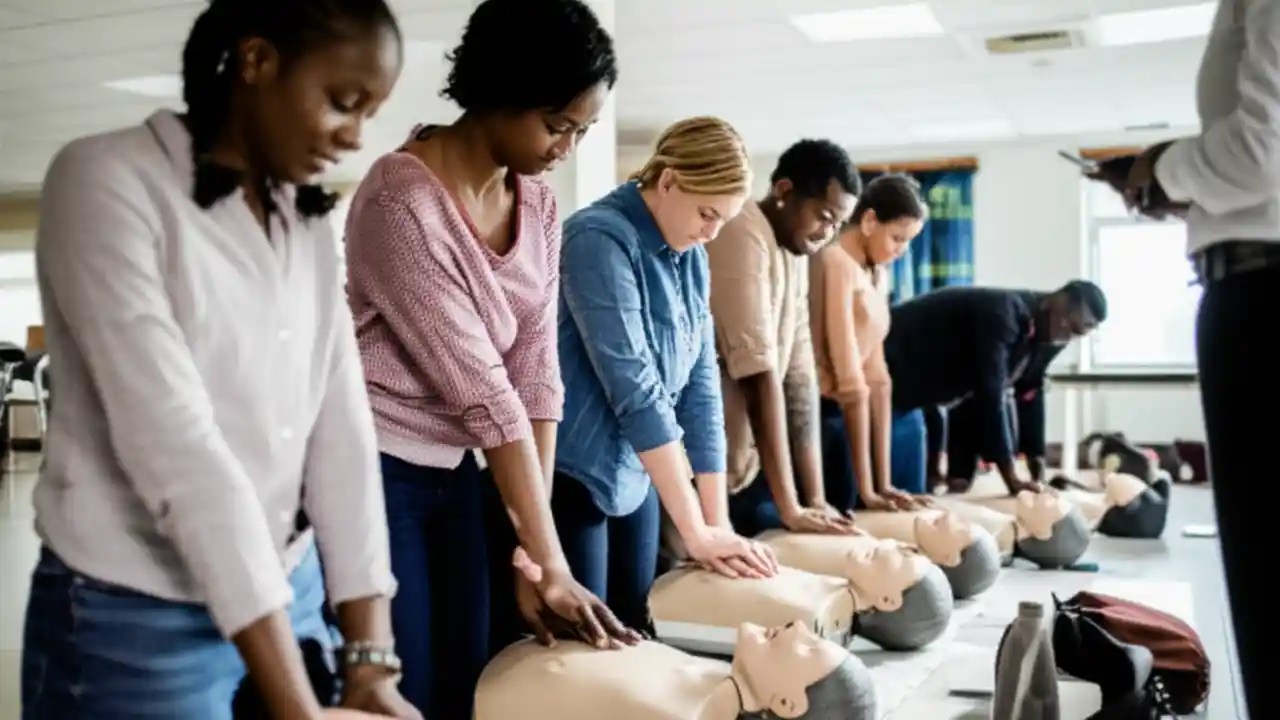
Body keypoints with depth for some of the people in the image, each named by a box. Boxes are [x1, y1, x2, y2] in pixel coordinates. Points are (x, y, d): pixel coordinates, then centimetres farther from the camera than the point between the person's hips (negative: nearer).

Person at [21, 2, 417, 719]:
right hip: (134, 620, -6)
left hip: (287, 594, 6)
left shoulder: (311, 223, 6)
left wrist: (372, 657, -8)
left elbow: (342, 432, -1)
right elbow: (176, 447, -23)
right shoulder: (109, 182, -14)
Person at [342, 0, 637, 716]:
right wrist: (552, 562, -18)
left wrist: (529, 550, -6)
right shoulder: (401, 200, -21)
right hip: (380, 471, -6)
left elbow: (536, 374, -1)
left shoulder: (540, 206, 2)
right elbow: (481, 388, -22)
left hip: (463, 474, 6)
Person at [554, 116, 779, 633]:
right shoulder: (600, 240, -20)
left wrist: (718, 523, -4)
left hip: (635, 475, 7)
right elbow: (635, 391, -25)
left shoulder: (690, 256, 4)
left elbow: (701, 382, 1)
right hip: (570, 477, -7)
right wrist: (695, 532, -24)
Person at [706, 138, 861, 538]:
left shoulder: (797, 252, 10)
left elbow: (799, 372, 5)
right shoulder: (741, 237, -18)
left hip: (749, 466, 8)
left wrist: (815, 498, 1)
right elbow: (760, 375, -22)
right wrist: (789, 508, -21)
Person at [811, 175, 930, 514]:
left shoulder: (877, 274, 10)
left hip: (840, 415, 8)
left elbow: (876, 377, 6)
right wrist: (866, 491, -20)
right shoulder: (836, 263, -17)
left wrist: (883, 484, 2)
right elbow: (850, 382, -20)